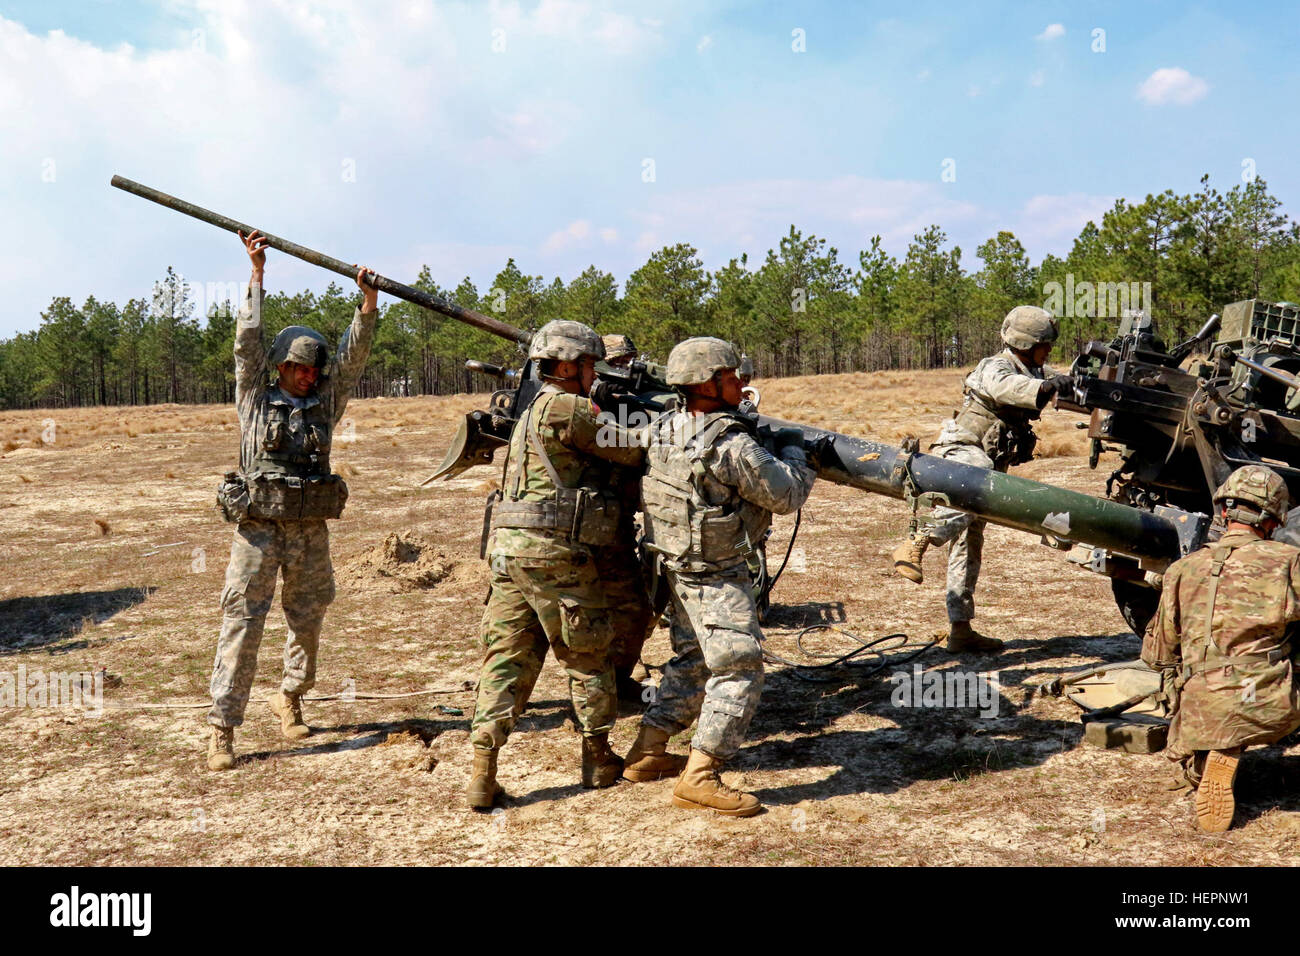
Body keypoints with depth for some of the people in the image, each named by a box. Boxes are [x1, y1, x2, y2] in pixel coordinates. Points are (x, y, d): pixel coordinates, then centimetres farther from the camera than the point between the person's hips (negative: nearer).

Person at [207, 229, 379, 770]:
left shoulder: (325, 405, 9)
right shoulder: (256, 401, 3)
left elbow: (353, 356, 1)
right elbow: (248, 342, -4)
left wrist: (368, 301, -10)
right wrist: (257, 274, -9)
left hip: (311, 531, 3)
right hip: (258, 529, -3)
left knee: (308, 622, 13)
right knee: (242, 624, -5)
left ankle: (290, 697, 36)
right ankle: (222, 729, -2)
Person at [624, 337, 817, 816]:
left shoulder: (663, 430, -1)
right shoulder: (733, 446, -24)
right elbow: (787, 495, -14)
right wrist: (793, 451, 5)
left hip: (678, 568, 9)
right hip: (717, 577, -9)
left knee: (692, 660, 23)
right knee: (739, 671, -4)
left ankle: (647, 753, 30)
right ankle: (698, 779, -5)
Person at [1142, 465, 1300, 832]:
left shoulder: (1182, 570, 9)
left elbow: (1157, 655, 17)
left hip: (1201, 713, 5)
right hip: (1271, 708, -5)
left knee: (1187, 770, 37)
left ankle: (1215, 756, 4)